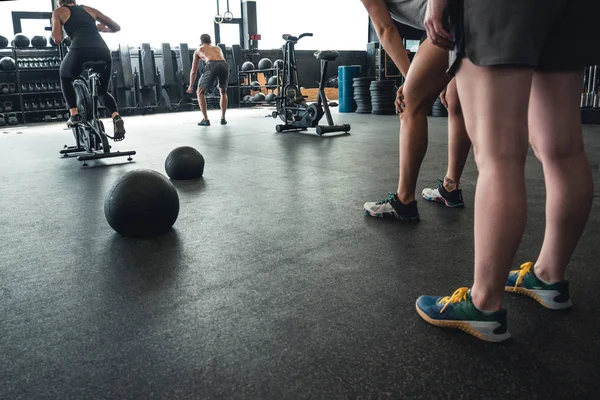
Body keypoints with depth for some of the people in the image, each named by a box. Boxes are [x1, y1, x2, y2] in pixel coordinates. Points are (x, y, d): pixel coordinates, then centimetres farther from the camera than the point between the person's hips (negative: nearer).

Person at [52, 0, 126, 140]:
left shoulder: (59, 11, 21)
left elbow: (57, 39, 11)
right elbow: (116, 27, 32)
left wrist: (55, 31, 33)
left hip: (80, 51, -3)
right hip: (103, 52, 3)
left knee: (65, 78, 30)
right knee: (102, 91, 22)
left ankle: (74, 114, 15)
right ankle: (116, 117, -7)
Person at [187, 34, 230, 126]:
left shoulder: (198, 50, 31)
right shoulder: (218, 48, 39)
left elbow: (193, 71, 33)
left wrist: (190, 86, 46)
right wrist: (220, 83, 61)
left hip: (212, 66, -3)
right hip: (224, 66, 3)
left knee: (200, 92, 17)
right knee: (223, 92, 29)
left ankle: (205, 120, 11)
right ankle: (223, 118, 24)